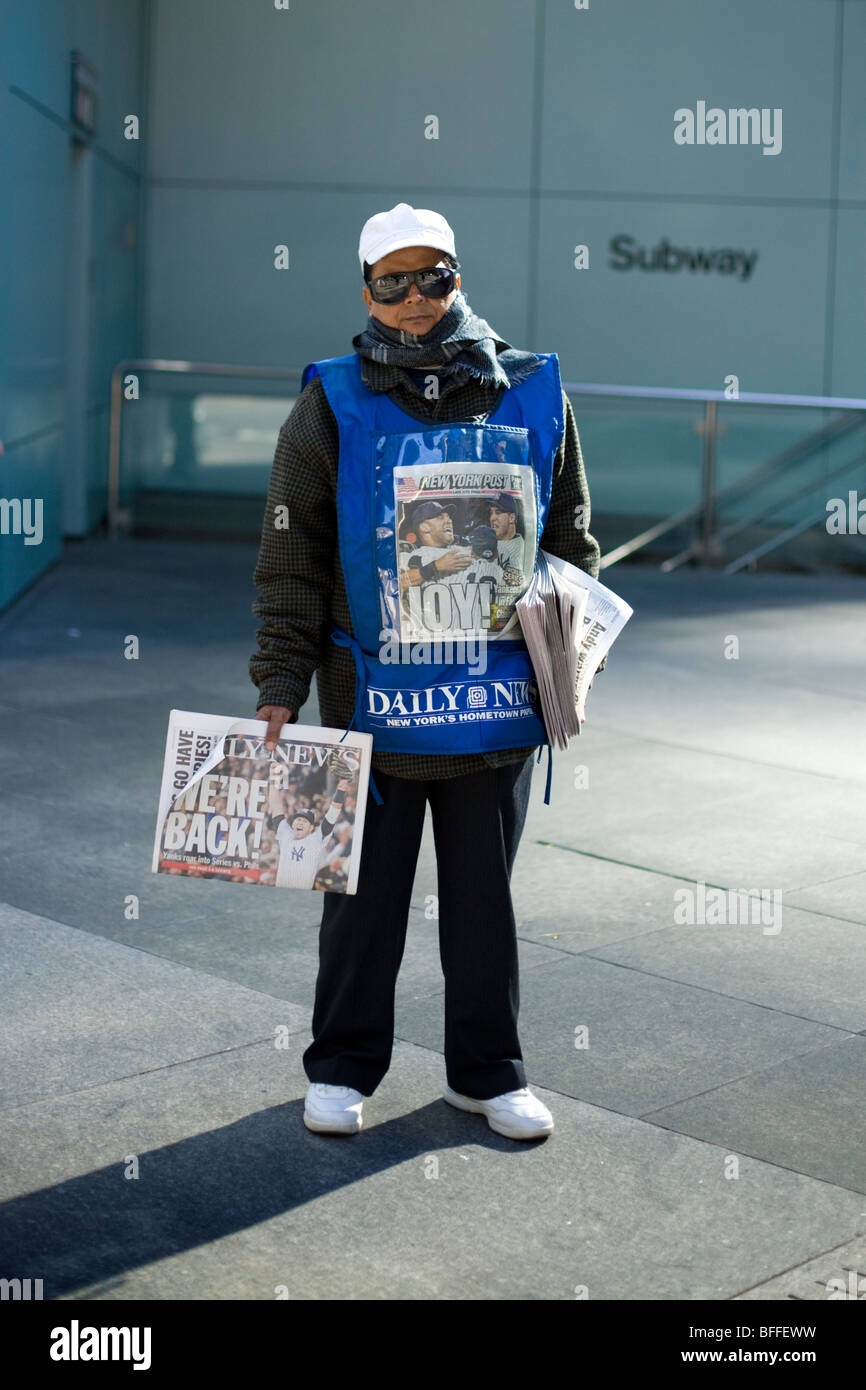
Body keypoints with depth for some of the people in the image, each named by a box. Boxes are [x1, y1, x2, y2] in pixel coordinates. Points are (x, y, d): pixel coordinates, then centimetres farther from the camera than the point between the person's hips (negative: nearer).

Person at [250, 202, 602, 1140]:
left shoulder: (533, 395, 4)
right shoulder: (332, 405, -2)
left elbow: (571, 544, 13)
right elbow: (290, 561, -1)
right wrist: (281, 687, -6)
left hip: (499, 709, 2)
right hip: (370, 711, -2)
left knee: (484, 900, 14)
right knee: (363, 899, 11)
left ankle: (486, 1073, 28)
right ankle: (342, 1070, 27)